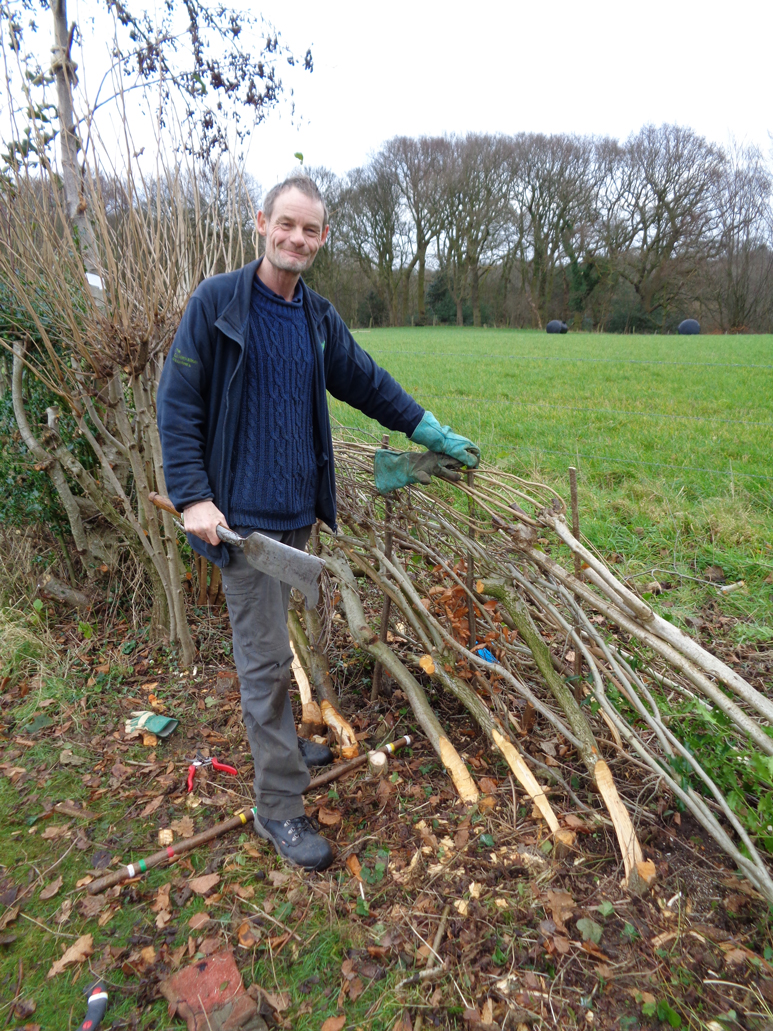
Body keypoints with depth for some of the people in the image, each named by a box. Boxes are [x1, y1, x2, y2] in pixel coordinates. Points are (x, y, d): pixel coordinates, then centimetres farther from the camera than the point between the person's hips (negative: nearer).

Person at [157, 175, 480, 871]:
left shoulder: (319, 317, 10)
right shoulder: (218, 302, -8)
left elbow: (367, 383, 19)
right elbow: (177, 402, -8)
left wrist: (432, 433, 19)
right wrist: (193, 495, -16)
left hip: (298, 506, 6)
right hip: (243, 511, -6)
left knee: (271, 642, 21)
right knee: (266, 655, -2)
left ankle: (279, 741, 41)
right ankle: (279, 808, 12)